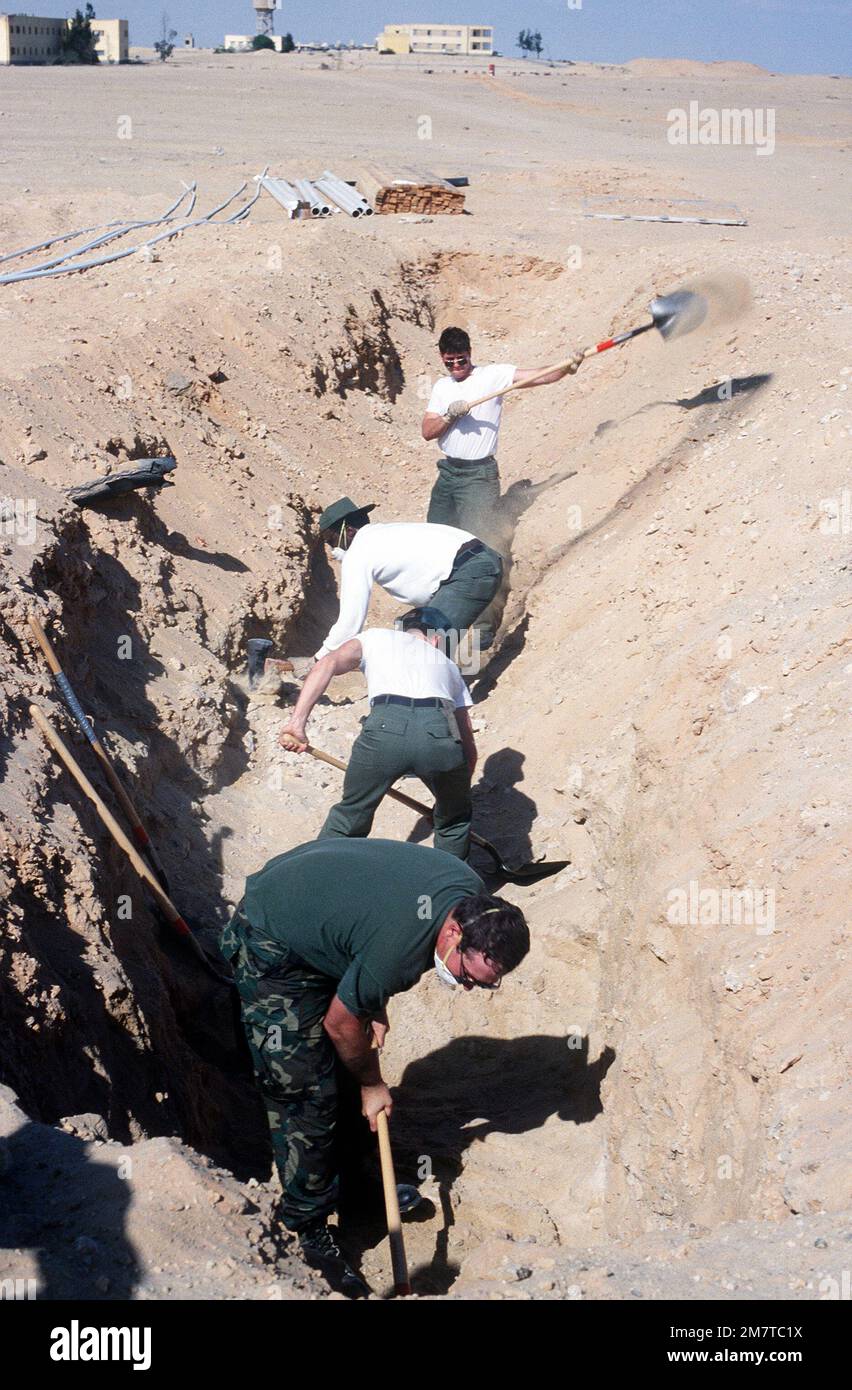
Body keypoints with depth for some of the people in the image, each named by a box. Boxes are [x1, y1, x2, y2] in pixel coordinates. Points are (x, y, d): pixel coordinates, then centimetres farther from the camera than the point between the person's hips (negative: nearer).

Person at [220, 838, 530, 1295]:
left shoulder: (473, 894, -14)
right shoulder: (397, 952, -38)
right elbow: (341, 1024, -19)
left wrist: (375, 1005, 2)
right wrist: (371, 1085, -2)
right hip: (273, 951, -8)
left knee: (347, 1069, 15)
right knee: (307, 1097, -6)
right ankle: (309, 1225, 9)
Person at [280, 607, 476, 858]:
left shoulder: (377, 636, 33)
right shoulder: (448, 666, 38)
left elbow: (328, 664, 13)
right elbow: (468, 746, 36)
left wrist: (297, 722, 7)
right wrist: (458, 792, 47)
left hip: (385, 726, -1)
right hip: (440, 734, 1)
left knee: (349, 818, 20)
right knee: (454, 820, 29)